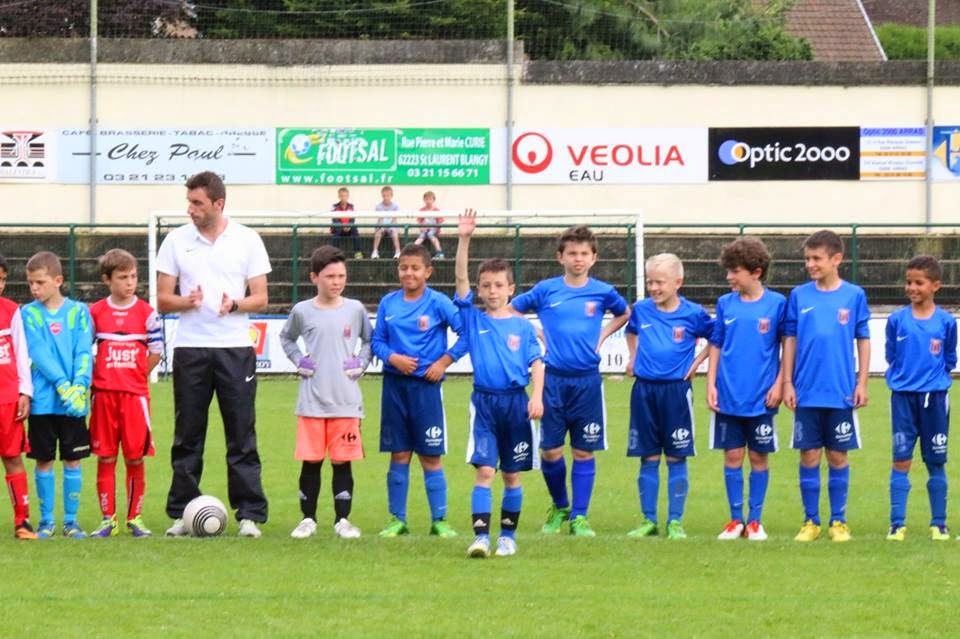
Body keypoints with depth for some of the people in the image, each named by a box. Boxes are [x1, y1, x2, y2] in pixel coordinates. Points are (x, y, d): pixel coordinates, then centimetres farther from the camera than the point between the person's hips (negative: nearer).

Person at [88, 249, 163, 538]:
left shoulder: (146, 313, 1)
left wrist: (136, 376, 3)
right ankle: (108, 519, 7)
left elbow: (156, 352, 5)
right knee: (105, 457, 2)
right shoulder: (95, 313, 4)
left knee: (135, 457, 0)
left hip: (135, 394, -1)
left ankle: (135, 518, 9)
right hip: (103, 393, 1)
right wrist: (98, 376, 4)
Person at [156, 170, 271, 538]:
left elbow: (260, 299, 4)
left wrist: (234, 304, -16)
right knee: (187, 435, 4)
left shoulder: (247, 240, 4)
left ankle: (249, 514, 0)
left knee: (242, 435, -2)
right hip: (190, 348, 1)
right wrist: (187, 301, -15)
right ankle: (181, 514, 9)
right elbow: (163, 300, 7)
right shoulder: (177, 241, 8)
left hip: (235, 348, -1)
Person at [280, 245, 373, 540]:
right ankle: (308, 519, 11)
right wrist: (299, 361, 5)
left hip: (346, 401, 0)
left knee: (342, 461, 2)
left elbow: (369, 339, 18)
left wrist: (361, 363, 3)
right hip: (312, 401, 0)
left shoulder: (355, 310, 3)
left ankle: (342, 520, 9)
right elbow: (286, 337, 19)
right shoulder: (303, 311, 2)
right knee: (311, 461, 2)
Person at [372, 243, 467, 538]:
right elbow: (377, 341, 9)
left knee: (431, 456, 0)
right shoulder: (388, 303, 6)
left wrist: (444, 361, -10)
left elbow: (467, 332, -8)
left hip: (426, 385, -3)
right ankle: (397, 519, 13)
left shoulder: (438, 303, -5)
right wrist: (393, 358, -9)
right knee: (399, 455, 7)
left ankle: (439, 520, 7)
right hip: (394, 384, 3)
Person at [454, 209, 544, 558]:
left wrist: (537, 397, -8)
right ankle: (481, 536, -15)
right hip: (484, 401, -1)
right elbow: (460, 278, -4)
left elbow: (536, 363, 6)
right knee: (484, 471, -10)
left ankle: (508, 535, 17)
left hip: (516, 401, 1)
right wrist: (463, 240, -13)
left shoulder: (523, 327, 6)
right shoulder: (473, 319, 5)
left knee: (512, 475, 8)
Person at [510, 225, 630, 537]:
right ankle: (559, 507, 23)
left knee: (584, 451, 1)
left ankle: (579, 517, 9)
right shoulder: (546, 290, 1)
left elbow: (624, 313, 22)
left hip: (587, 380, 0)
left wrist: (603, 335, 8)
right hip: (553, 379, 0)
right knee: (549, 451, 1)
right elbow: (510, 311, 11)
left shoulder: (602, 292, 3)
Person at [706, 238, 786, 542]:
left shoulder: (777, 304, -4)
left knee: (759, 457, 5)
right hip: (728, 396, 2)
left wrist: (779, 384, -6)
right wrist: (711, 384, 2)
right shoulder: (725, 304, 5)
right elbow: (716, 346, 9)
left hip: (761, 397, -2)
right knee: (732, 455, 5)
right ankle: (735, 519, 14)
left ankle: (754, 520, 14)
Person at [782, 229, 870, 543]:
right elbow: (790, 340, 7)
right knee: (809, 457, 4)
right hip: (807, 393, 1)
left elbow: (863, 340, 5)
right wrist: (788, 382, 2)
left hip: (842, 393, -1)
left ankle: (839, 522, 14)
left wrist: (862, 383, 0)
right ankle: (811, 522, 13)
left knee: (838, 457, 5)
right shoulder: (799, 296, 3)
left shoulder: (854, 296, 0)